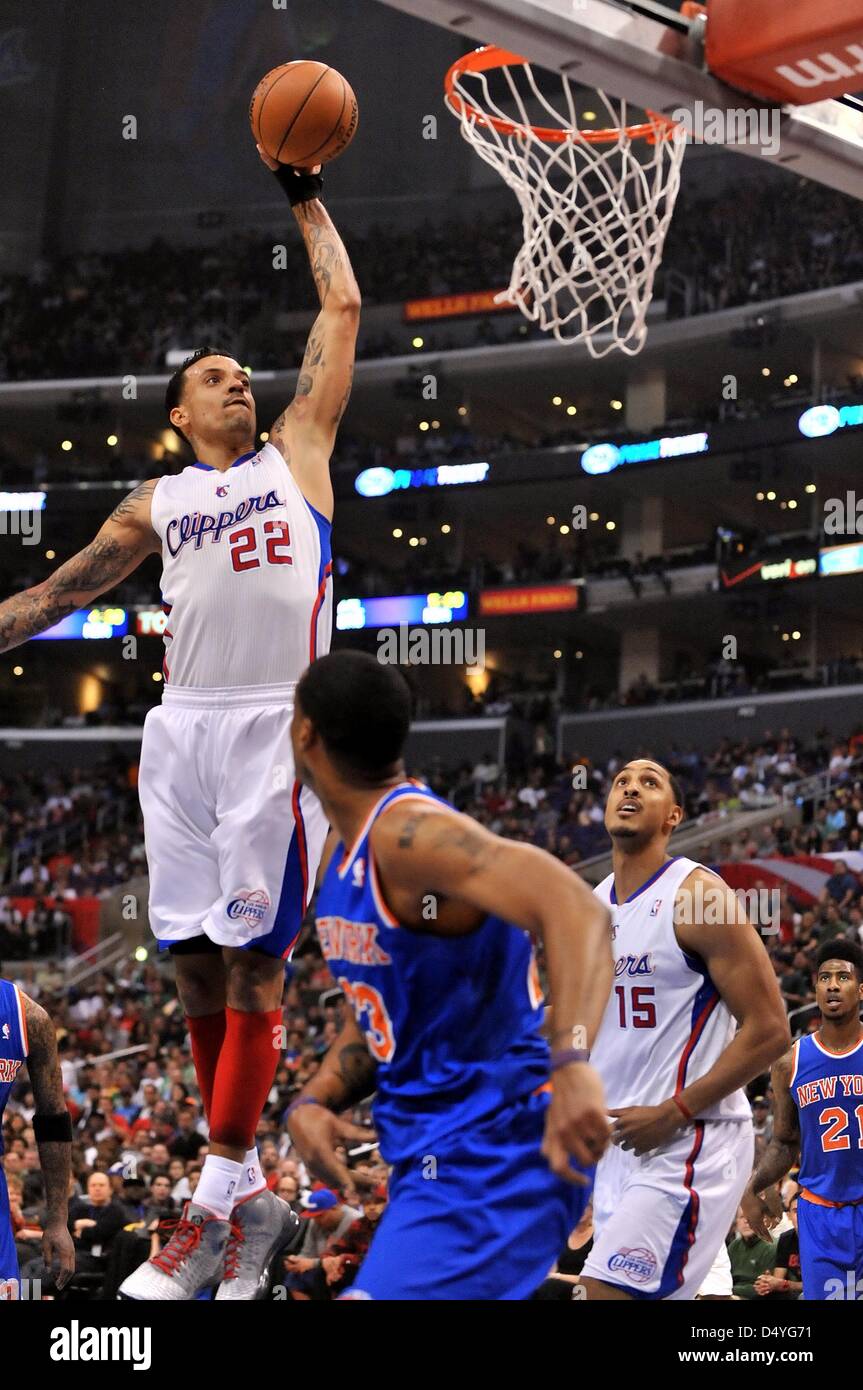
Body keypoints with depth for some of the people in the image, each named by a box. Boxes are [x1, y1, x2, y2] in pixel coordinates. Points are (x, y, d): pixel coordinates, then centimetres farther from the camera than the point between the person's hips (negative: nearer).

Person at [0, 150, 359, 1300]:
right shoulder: (155, 505, 20)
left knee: (252, 962, -8)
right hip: (183, 729, 4)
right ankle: (249, 1194, 13)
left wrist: (307, 199, 22)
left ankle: (215, 1208, -9)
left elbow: (341, 308, 17)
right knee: (195, 965, 3)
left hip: (273, 728, -4)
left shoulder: (296, 453, 16)